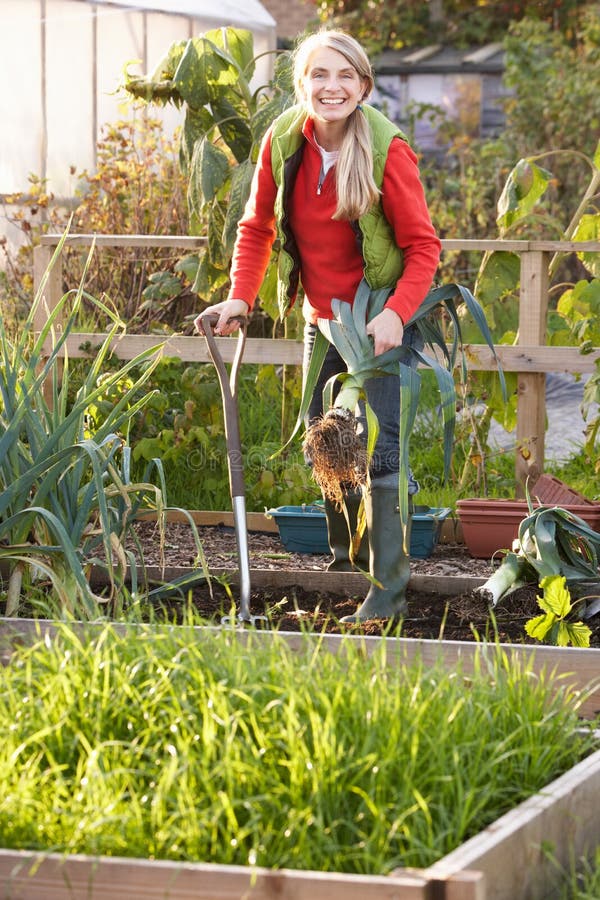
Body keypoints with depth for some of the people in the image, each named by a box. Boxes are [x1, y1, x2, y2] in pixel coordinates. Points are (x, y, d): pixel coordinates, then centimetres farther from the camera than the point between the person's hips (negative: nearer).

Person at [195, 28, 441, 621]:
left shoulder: (387, 150, -19)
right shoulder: (283, 141, -7)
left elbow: (422, 245, -14)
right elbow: (257, 227, 6)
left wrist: (397, 314, -27)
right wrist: (240, 297, -6)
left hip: (380, 320, -5)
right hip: (321, 319, 5)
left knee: (378, 446, -15)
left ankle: (388, 589, -13)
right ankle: (345, 558, 36)